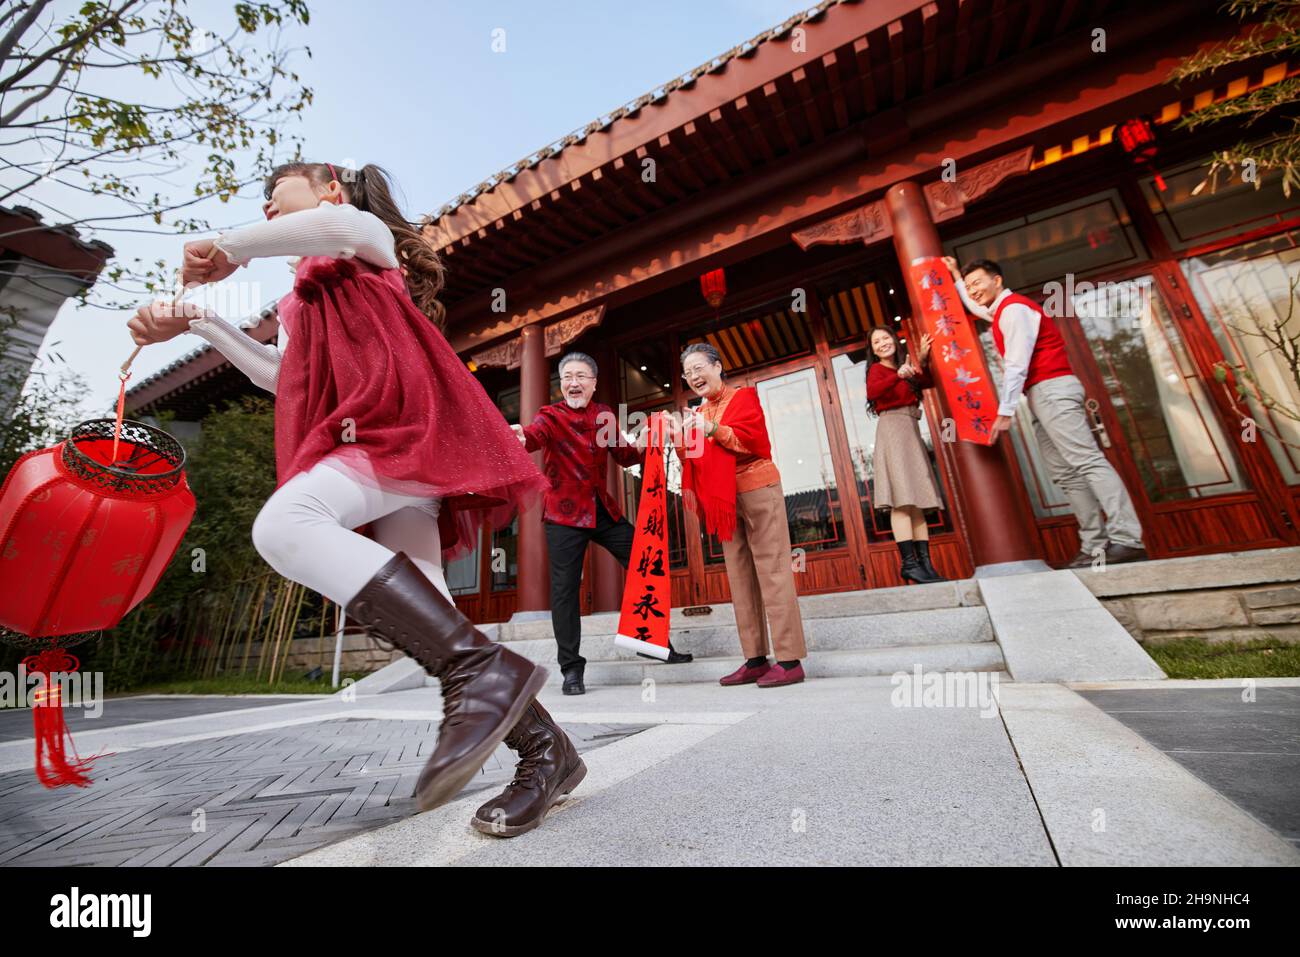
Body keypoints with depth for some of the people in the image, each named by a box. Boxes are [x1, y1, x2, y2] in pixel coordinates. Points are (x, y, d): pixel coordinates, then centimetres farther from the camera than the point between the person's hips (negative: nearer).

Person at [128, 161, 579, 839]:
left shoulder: (369, 237, 18)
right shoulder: (310, 293, 40)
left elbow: (341, 226, -8)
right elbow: (282, 375, 34)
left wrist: (231, 246, 1)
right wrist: (198, 322, 31)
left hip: (401, 417, -7)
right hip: (369, 439, 7)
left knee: (282, 524, -30)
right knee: (414, 613, -7)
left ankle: (484, 667, -34)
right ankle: (544, 751, -3)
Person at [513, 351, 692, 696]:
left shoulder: (604, 414, 8)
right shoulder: (550, 415, -6)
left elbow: (622, 456, 13)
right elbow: (534, 434, -29)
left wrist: (640, 446, -9)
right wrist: (520, 437, -53)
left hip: (603, 509, 5)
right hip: (565, 514, -4)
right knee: (564, 589, -3)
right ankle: (571, 668, 14)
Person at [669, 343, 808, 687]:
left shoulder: (743, 397, 0)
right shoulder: (699, 412, 17)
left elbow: (753, 441, -15)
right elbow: (697, 462, 12)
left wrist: (712, 429, -23)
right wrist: (680, 441, -4)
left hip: (756, 491, -7)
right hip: (724, 499, 7)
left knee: (772, 572, -7)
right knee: (739, 577, 6)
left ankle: (790, 660, -2)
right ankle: (755, 660, 13)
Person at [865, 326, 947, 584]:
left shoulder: (905, 366, 23)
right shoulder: (878, 368, 3)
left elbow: (929, 383, 10)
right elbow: (872, 391, -19)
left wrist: (922, 360, 2)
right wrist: (898, 375, -32)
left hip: (911, 430, 8)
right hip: (892, 429, -8)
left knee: (917, 500, 1)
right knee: (902, 499, -16)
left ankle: (925, 563, 1)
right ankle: (909, 563, -19)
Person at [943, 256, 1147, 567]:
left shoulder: (1014, 308, -5)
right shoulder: (1001, 310, 24)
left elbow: (1016, 365, -15)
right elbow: (975, 308, 50)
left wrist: (1005, 412, -17)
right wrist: (956, 276, 48)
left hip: (1053, 390, -9)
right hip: (1041, 396, 9)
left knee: (1087, 461, -17)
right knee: (1065, 474, 0)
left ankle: (1127, 540, -21)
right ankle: (1095, 546, -4)